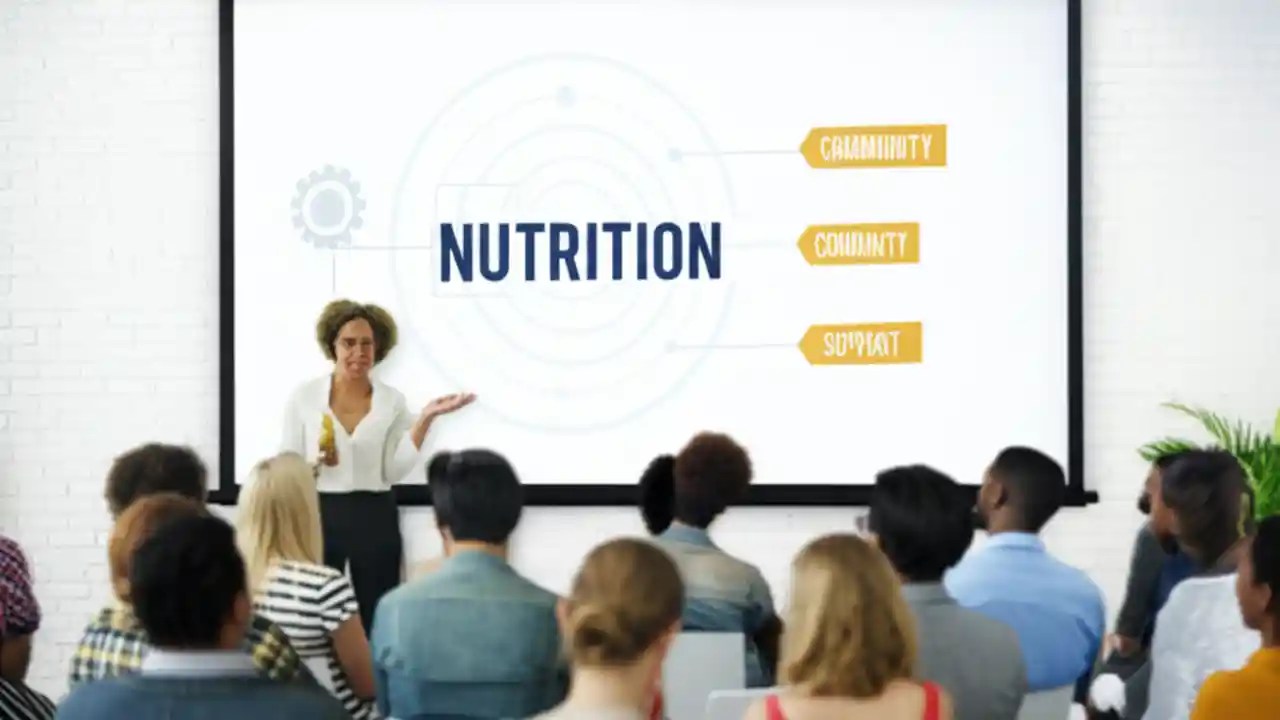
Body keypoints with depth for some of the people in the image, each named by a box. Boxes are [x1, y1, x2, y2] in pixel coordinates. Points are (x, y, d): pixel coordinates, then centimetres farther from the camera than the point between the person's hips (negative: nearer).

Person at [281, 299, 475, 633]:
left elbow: (393, 472, -4)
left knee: (377, 620, 4)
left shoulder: (392, 401, 4)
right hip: (320, 516, -1)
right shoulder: (304, 396, 0)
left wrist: (424, 419, -9)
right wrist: (314, 464, -20)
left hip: (375, 519, 1)